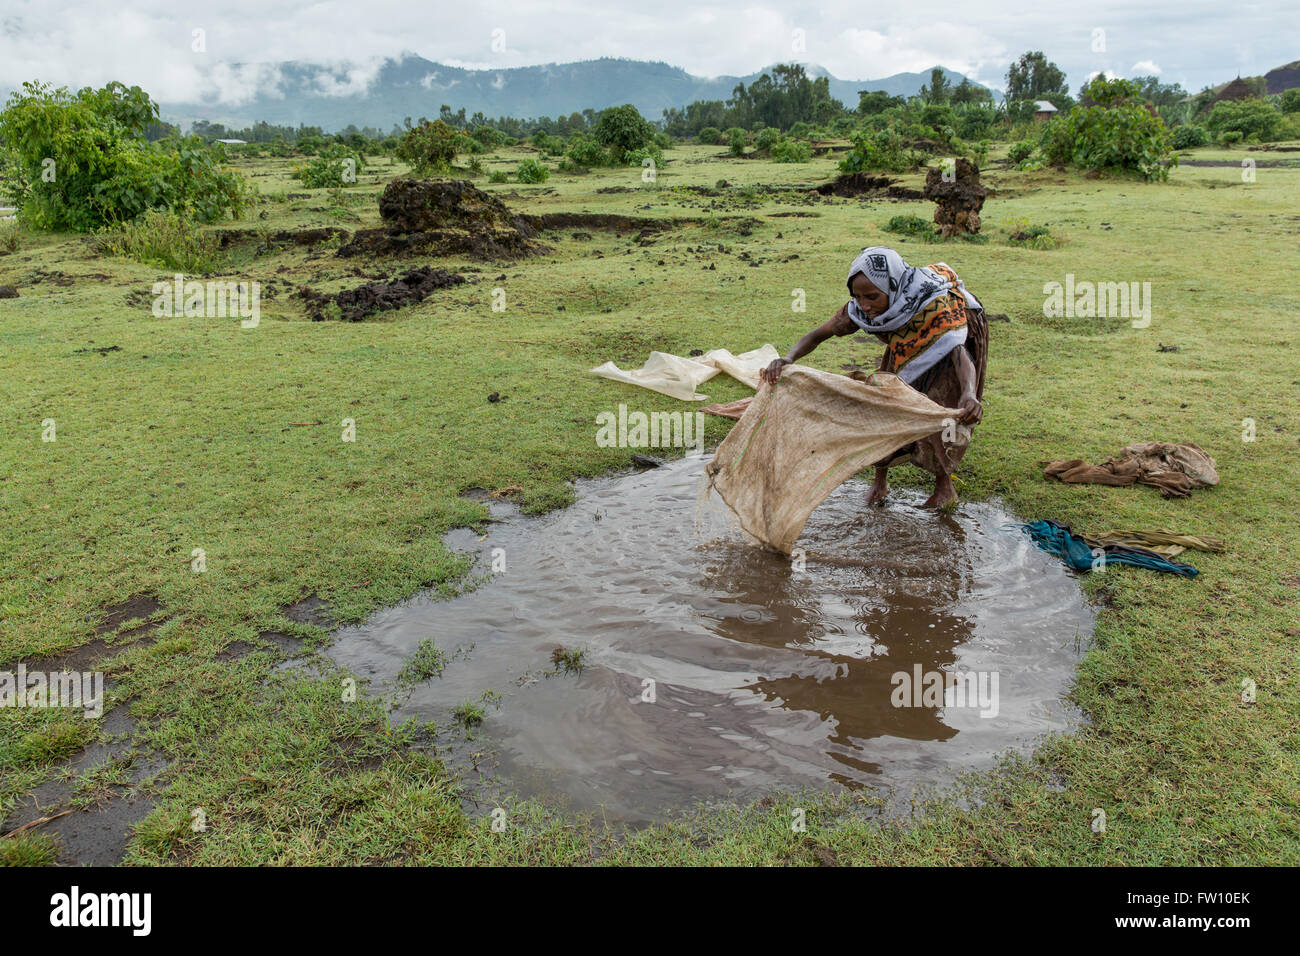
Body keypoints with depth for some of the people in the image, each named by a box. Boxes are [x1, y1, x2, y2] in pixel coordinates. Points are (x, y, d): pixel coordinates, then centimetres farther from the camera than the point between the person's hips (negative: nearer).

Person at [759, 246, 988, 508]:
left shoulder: (934, 300, -45)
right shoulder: (859, 308, -31)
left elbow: (959, 350, -55)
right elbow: (818, 335, -23)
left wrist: (969, 393, -76)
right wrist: (787, 359, -45)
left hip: (954, 329, -4)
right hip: (906, 347, 4)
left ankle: (945, 485, 11)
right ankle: (880, 479, 16)